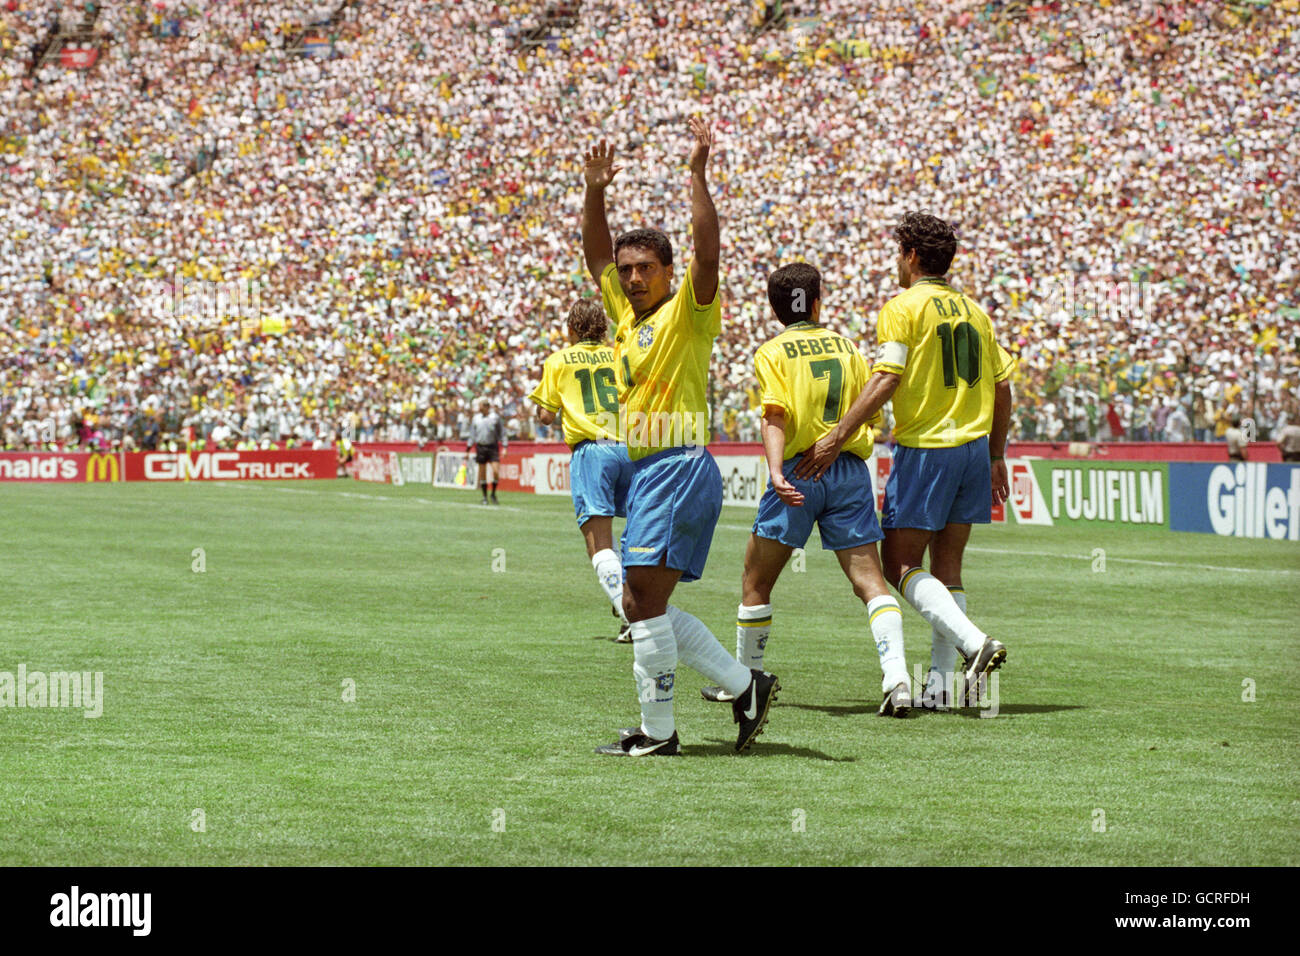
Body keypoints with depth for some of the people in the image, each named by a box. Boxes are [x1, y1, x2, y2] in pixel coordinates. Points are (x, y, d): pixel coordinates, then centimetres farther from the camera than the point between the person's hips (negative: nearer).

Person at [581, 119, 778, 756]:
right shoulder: (625, 314, 17)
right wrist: (595, 190, 10)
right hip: (645, 471, 9)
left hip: (679, 468, -9)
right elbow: (594, 253, 22)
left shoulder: (687, 312, -4)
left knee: (644, 601, -12)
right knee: (643, 606, 8)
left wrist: (698, 173, -22)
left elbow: (707, 251, -19)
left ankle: (657, 732, -9)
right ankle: (744, 685, 13)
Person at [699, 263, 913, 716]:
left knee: (756, 582, 13)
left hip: (800, 471, -3)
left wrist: (776, 471, -23)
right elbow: (872, 416, 12)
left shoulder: (772, 352, 1)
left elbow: (776, 416, -13)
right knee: (869, 579, -3)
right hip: (850, 471, 3)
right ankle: (897, 679, -20)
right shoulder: (846, 347, 12)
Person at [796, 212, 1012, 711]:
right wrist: (996, 456, 23)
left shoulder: (904, 307, -6)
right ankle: (942, 680, 8)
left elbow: (886, 379, -18)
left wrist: (836, 437, -19)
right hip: (973, 446, 7)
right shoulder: (973, 310, 14)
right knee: (947, 566, 12)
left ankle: (972, 641, -21)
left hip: (924, 447, -7)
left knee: (900, 565, -2)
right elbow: (1001, 386, 14)